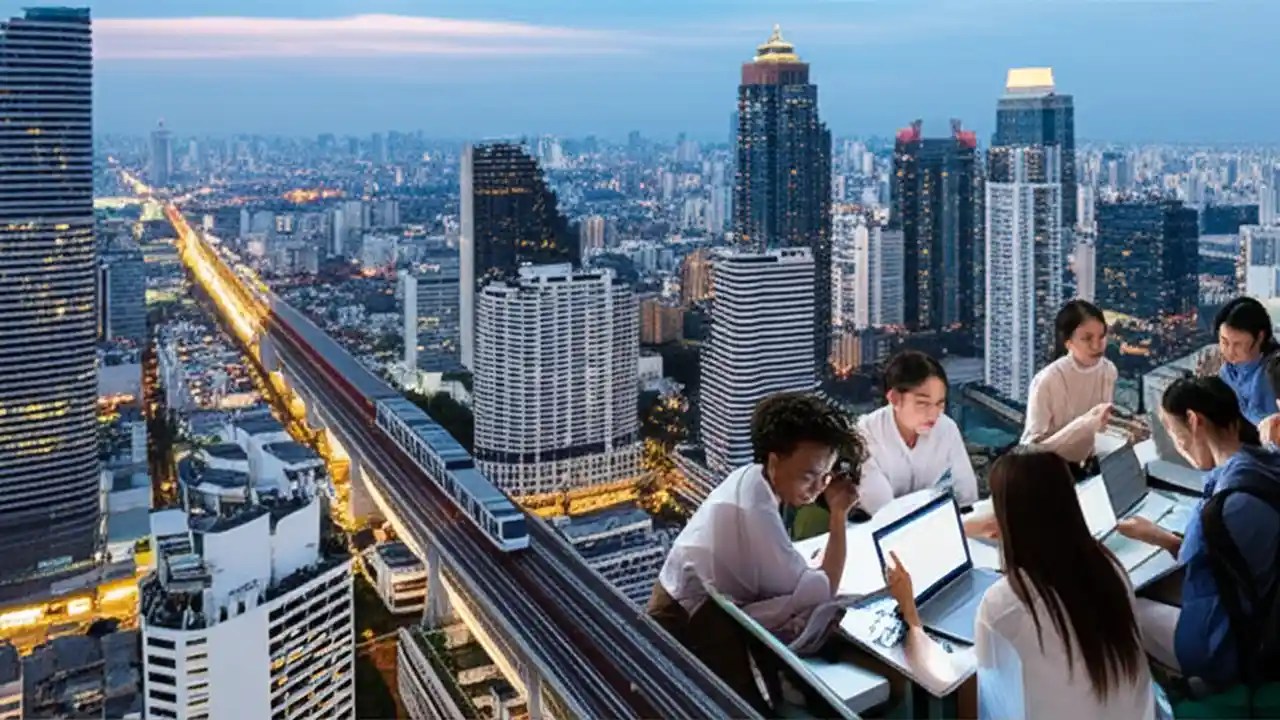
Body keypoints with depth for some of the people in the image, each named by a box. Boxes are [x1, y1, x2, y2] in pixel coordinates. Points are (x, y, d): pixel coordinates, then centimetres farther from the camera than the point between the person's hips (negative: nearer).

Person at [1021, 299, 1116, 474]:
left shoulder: (1108, 371, -5)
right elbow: (1033, 448, -24)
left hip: (1083, 466, 6)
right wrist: (1086, 423, -31)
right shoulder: (1047, 381, -22)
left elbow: (1100, 428, 9)